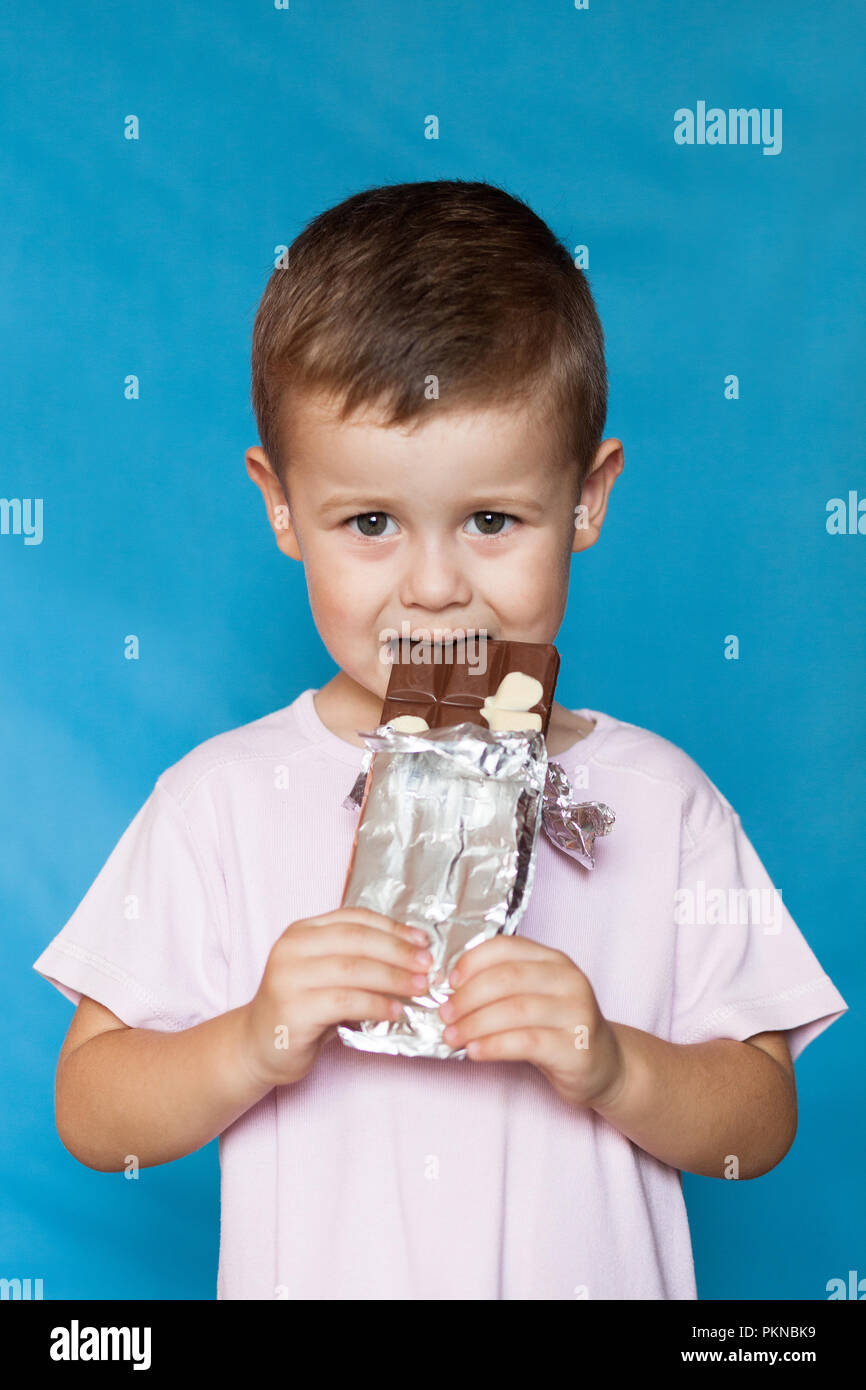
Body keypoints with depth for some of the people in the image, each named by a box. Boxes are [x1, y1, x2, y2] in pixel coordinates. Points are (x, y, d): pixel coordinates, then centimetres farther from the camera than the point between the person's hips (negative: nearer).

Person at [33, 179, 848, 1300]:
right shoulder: (220, 801, -11)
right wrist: (253, 1046, -25)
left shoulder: (654, 801, -9)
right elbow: (90, 1117, -9)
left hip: (597, 1278, 1)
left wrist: (612, 1067, -23)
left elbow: (760, 1127, -6)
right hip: (306, 1274, 0)